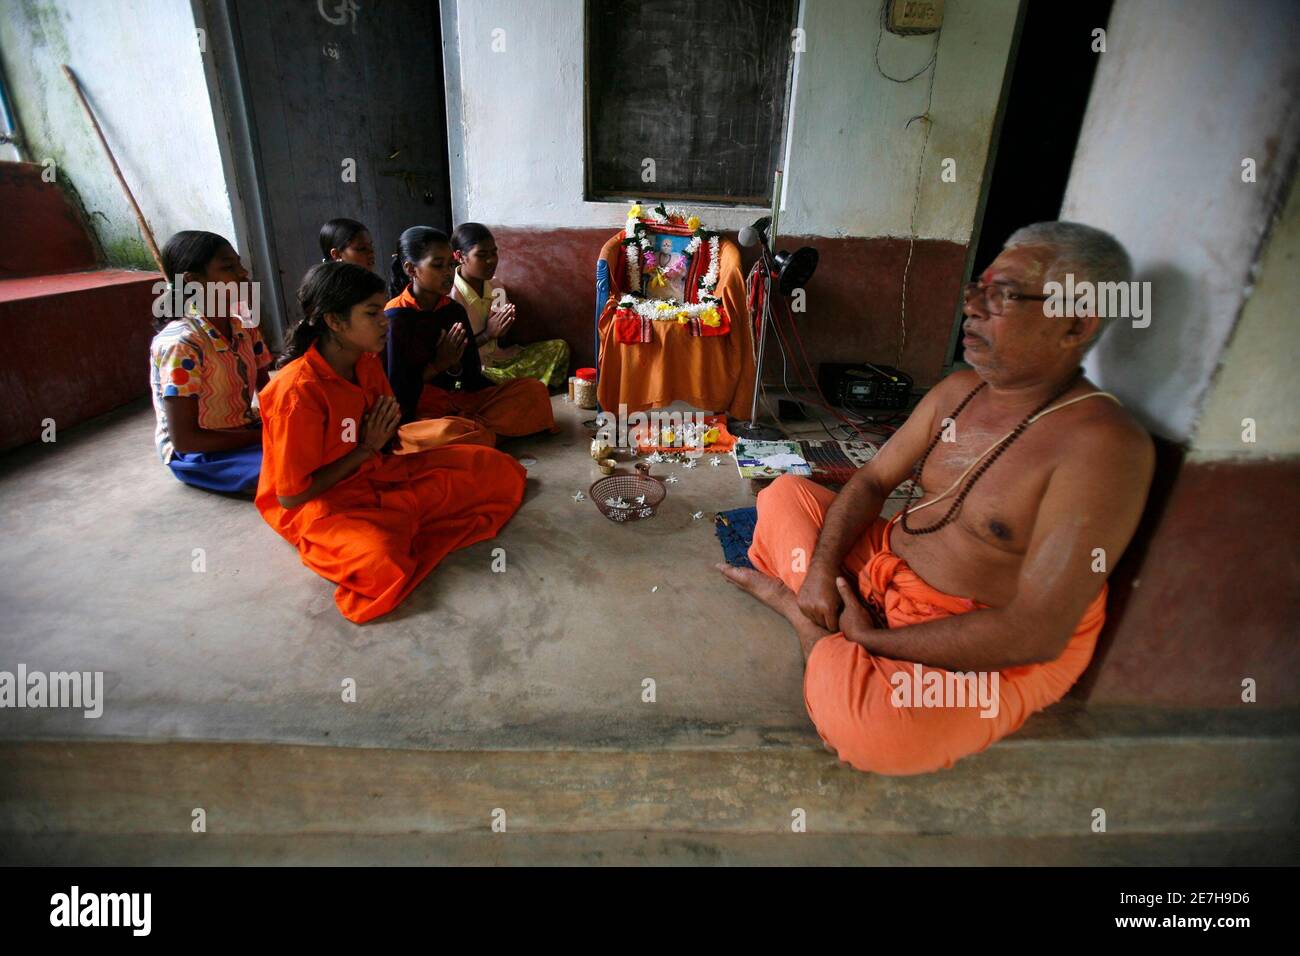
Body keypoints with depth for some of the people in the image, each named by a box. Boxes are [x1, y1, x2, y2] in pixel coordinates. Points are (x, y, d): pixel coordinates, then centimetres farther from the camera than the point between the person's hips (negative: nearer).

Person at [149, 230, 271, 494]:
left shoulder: (244, 324, -1)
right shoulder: (180, 344, -22)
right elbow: (184, 439, -22)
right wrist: (265, 437, -23)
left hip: (245, 432, 7)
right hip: (197, 453, -7)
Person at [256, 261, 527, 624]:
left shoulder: (368, 363, 0)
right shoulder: (297, 390, -23)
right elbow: (291, 495, -19)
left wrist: (386, 437, -12)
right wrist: (366, 450, -16)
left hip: (380, 475, 7)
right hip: (320, 503, -7)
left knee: (498, 470, 0)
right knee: (382, 563, -40)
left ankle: (398, 533, -2)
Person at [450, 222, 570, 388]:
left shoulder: (495, 286, 5)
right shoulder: (451, 296, -17)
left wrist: (502, 329, -9)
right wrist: (487, 334, -20)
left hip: (499, 357, 8)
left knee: (559, 347, 2)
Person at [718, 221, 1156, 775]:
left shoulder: (1103, 447, -25)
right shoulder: (958, 390, -1)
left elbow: (1035, 632, -28)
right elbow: (872, 481, 5)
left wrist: (875, 640, -21)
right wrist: (821, 568, -12)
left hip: (991, 657, -6)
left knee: (866, 727, -34)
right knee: (785, 493, 9)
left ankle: (801, 613, -7)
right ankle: (818, 613, -7)